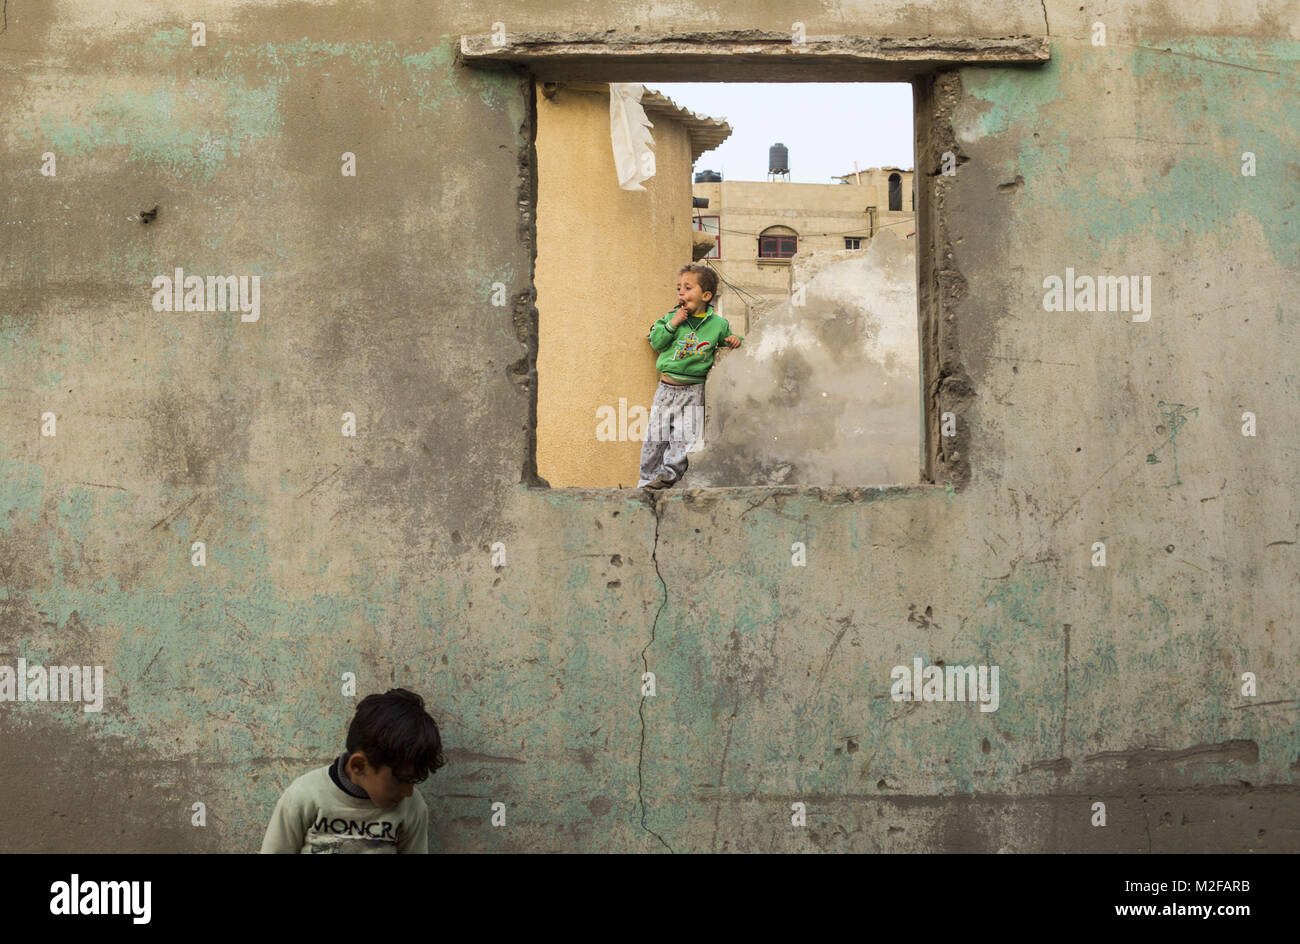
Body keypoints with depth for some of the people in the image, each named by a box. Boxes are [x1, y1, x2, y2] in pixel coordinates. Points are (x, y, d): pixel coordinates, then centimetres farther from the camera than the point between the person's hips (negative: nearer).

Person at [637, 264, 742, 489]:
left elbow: (727, 339, 17)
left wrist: (733, 340, -5)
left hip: (693, 391, -1)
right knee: (656, 435, 4)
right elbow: (656, 342, -4)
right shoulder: (672, 317, 1)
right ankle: (648, 478, 14)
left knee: (686, 436, -10)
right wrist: (672, 324, -15)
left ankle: (669, 474, -4)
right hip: (667, 387, 1)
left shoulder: (718, 324, 0)